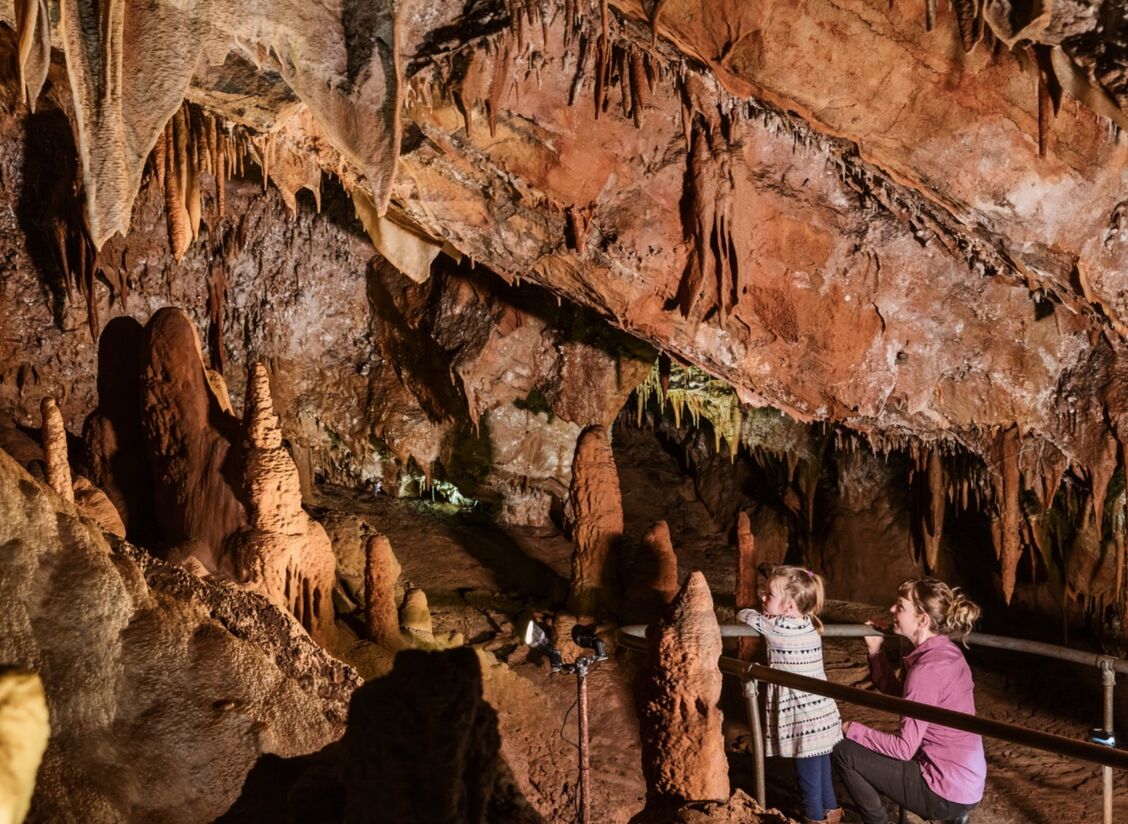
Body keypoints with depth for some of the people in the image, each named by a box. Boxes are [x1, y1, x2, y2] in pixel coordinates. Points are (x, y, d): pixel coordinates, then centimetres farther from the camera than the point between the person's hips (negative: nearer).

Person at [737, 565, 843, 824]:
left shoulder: (778, 628, -19)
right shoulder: (809, 624, 2)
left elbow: (743, 615, -5)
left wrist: (761, 616, 12)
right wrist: (768, 617, 11)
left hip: (802, 717, -8)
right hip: (821, 711, 8)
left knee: (808, 771, 6)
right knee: (821, 764, 21)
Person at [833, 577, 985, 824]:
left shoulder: (927, 668, -23)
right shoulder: (945, 651, 4)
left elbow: (904, 747, -21)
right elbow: (898, 695, 14)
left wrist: (853, 729, -9)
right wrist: (874, 650, 10)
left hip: (948, 791, -9)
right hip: (965, 782, 9)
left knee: (844, 751, -3)